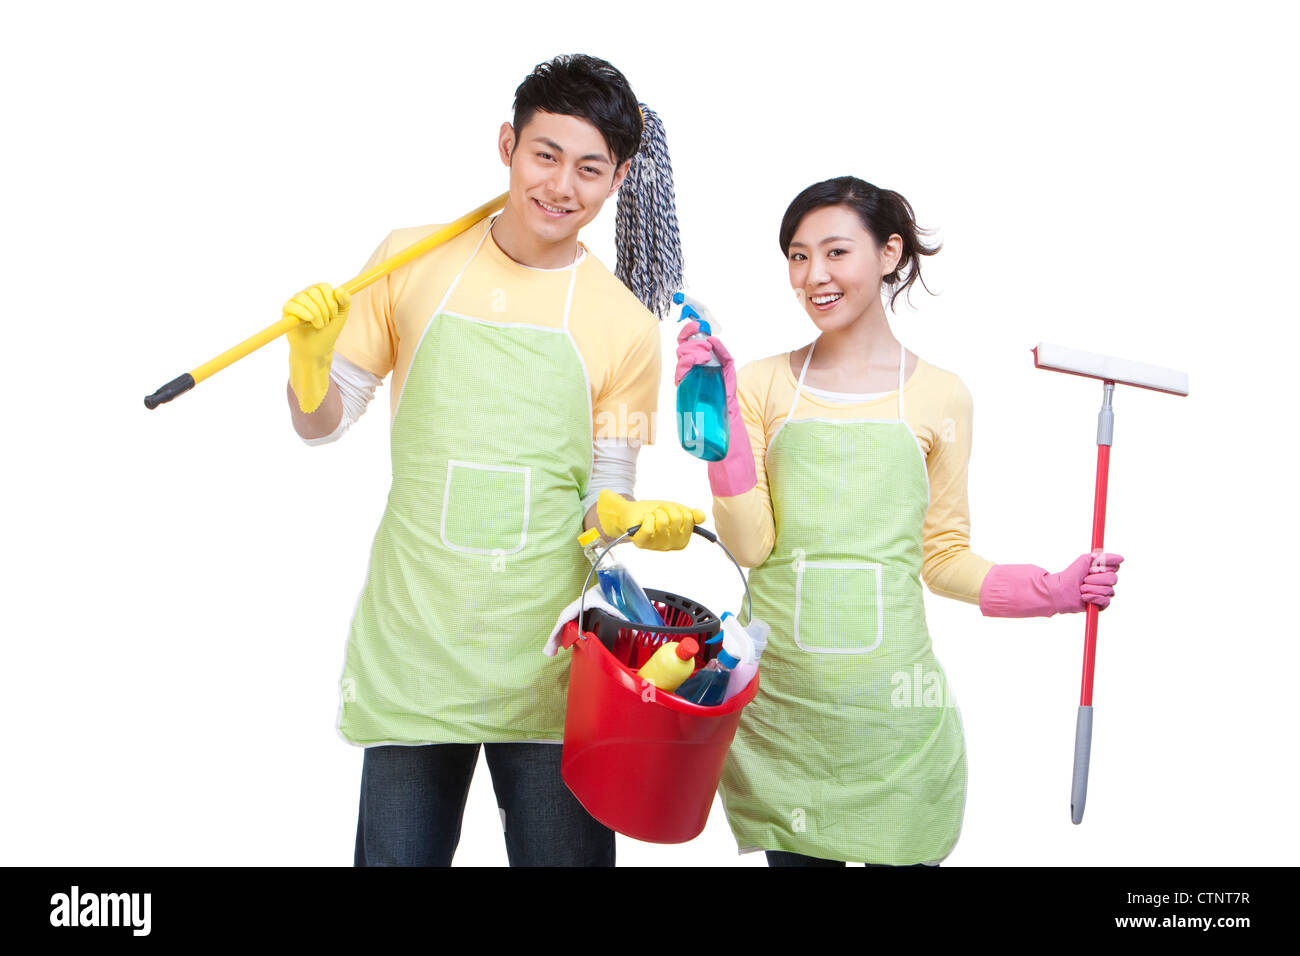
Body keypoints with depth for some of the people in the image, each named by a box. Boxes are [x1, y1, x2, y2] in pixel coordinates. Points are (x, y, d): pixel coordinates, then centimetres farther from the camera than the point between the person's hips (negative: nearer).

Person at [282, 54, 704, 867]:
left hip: (549, 652, 0)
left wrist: (635, 520, -18)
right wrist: (309, 352, -11)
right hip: (413, 640, 1)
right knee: (396, 852, 9)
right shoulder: (413, 260, 2)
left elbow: (603, 496, 3)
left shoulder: (626, 327, -1)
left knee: (566, 852, 8)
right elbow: (323, 424, 8)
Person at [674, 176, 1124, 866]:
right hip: (779, 696, 0)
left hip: (891, 699, 0)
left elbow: (942, 555, 8)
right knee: (795, 856, 7)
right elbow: (750, 544, -5)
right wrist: (720, 407, -10)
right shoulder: (762, 384, 3)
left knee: (898, 856, 5)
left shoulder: (938, 396, 3)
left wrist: (1051, 591, -4)